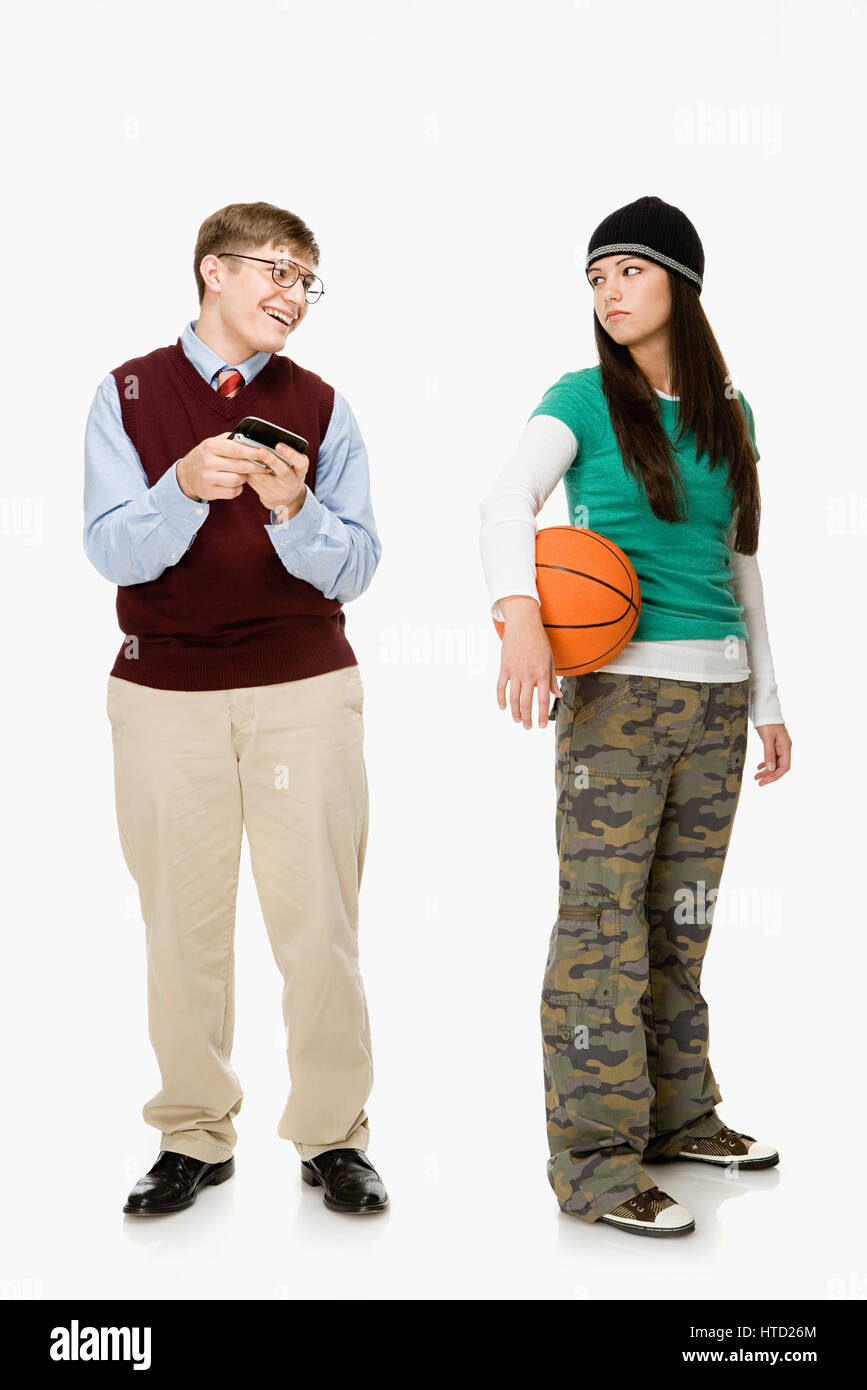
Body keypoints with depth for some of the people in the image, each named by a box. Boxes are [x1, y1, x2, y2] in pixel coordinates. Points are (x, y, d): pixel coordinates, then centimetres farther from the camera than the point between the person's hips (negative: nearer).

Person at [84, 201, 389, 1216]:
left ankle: (332, 1137, 14)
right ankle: (194, 1138, 20)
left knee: (319, 922, 0)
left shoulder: (319, 406, 6)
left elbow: (353, 569, -1)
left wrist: (290, 507, -20)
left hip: (306, 691, 0)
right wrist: (185, 487, -25)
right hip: (165, 693, 0)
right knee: (183, 924, 6)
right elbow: (113, 552, -7)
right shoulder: (128, 394, 4)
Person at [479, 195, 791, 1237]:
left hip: (715, 692, 5)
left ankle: (678, 1113, 27)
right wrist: (521, 616, -38)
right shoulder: (585, 399, -2)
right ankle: (596, 1162, 0)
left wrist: (765, 702, 18)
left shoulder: (728, 414, 13)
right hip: (617, 689, -5)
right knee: (603, 920, -6)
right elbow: (505, 505, -19)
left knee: (683, 916, 13)